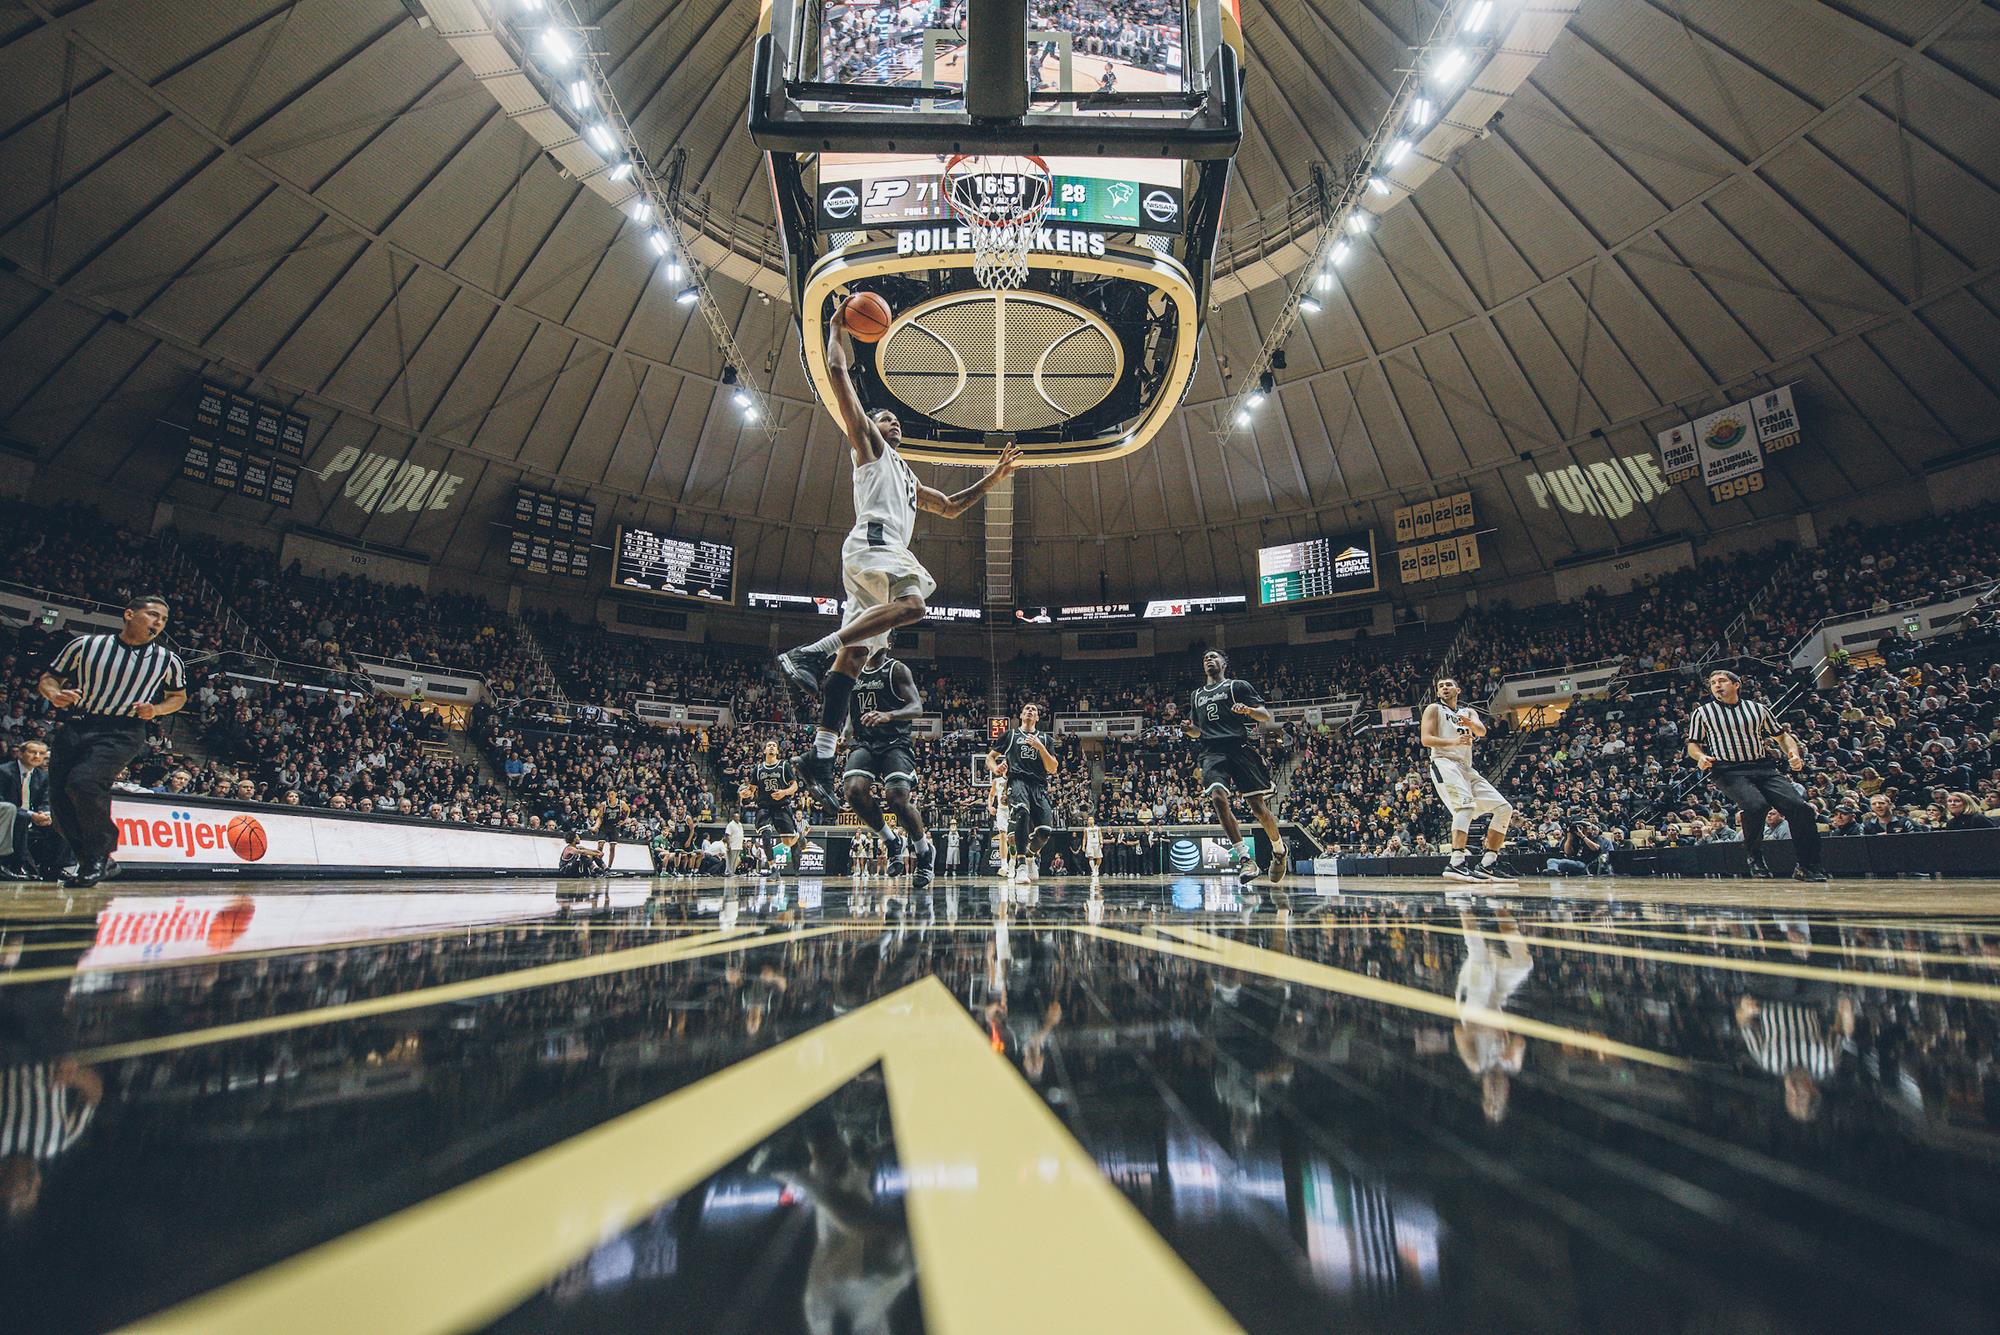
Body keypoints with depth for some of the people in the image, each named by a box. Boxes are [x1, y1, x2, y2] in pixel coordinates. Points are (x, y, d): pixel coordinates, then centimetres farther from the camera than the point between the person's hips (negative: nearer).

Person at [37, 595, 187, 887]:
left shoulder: (168, 661, 5)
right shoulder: (85, 645, 5)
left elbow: (179, 696, 18)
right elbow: (48, 678, 12)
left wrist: (156, 710, -2)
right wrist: (54, 694, -11)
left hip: (122, 734, -3)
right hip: (74, 729, 3)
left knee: (83, 781, -26)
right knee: (59, 799, 1)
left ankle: (100, 854, -8)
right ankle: (99, 863, 18)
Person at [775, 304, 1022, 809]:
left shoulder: (908, 478, 40)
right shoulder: (867, 442, 18)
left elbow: (950, 506, 46)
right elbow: (838, 372, 12)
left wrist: (993, 477, 40)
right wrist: (837, 327, 23)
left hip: (889, 553, 8)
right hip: (872, 542, -8)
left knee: (854, 653, -4)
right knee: (912, 604, -34)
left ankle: (820, 755, -10)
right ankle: (811, 652, -37)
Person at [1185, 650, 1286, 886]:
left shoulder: (1238, 686, 11)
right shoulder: (1197, 694, 25)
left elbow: (1265, 716, 3)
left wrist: (1248, 710, -18)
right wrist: (1189, 729, 7)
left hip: (1239, 748, -3)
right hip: (1212, 752, 3)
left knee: (1257, 805, -4)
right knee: (1217, 797, -23)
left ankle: (1278, 849, 25)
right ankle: (1245, 859, -22)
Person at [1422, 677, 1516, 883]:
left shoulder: (1469, 712, 21)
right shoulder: (1434, 709, 7)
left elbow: (1482, 731, -2)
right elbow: (1426, 739, -6)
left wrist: (1470, 724, -26)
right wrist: (1454, 741, -23)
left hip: (1467, 768, 7)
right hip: (1444, 762, -7)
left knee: (1504, 808, 2)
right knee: (1466, 804, -30)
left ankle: (1487, 864, 4)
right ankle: (1456, 863, -39)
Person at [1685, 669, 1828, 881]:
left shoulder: (1758, 708, 17)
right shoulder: (1702, 713, 10)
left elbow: (1782, 735, 21)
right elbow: (1693, 744, 12)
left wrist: (1794, 754, 2)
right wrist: (1701, 757, -9)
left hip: (1763, 768, 3)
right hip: (1729, 772, -3)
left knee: (1800, 807, -16)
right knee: (1756, 805, -30)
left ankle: (1809, 867, -1)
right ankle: (1754, 856, -6)